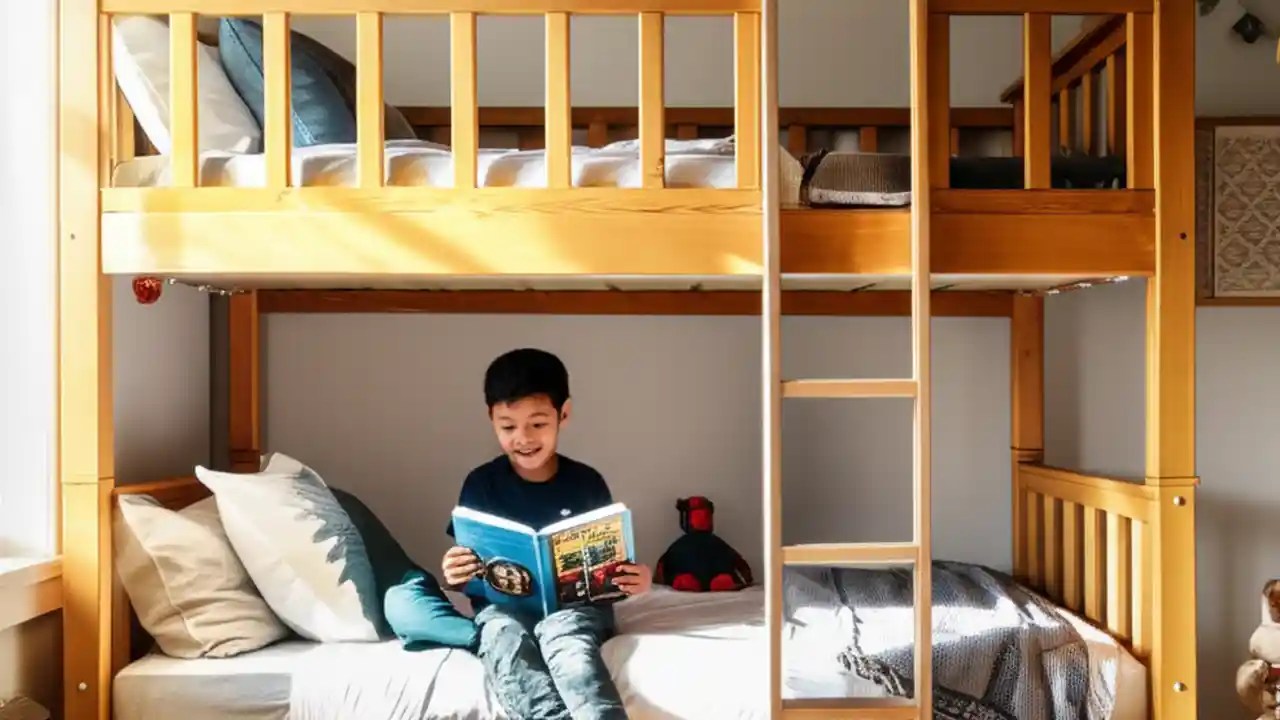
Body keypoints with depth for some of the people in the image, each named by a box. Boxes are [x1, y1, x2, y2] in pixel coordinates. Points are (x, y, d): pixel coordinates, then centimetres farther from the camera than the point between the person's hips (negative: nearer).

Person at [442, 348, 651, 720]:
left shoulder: (586, 482, 3)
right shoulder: (481, 484, 4)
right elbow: (465, 571, 9)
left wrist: (634, 579, -15)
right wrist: (455, 575, -16)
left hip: (572, 604, -1)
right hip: (504, 606, 1)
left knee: (566, 638, -35)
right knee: (503, 637, -34)